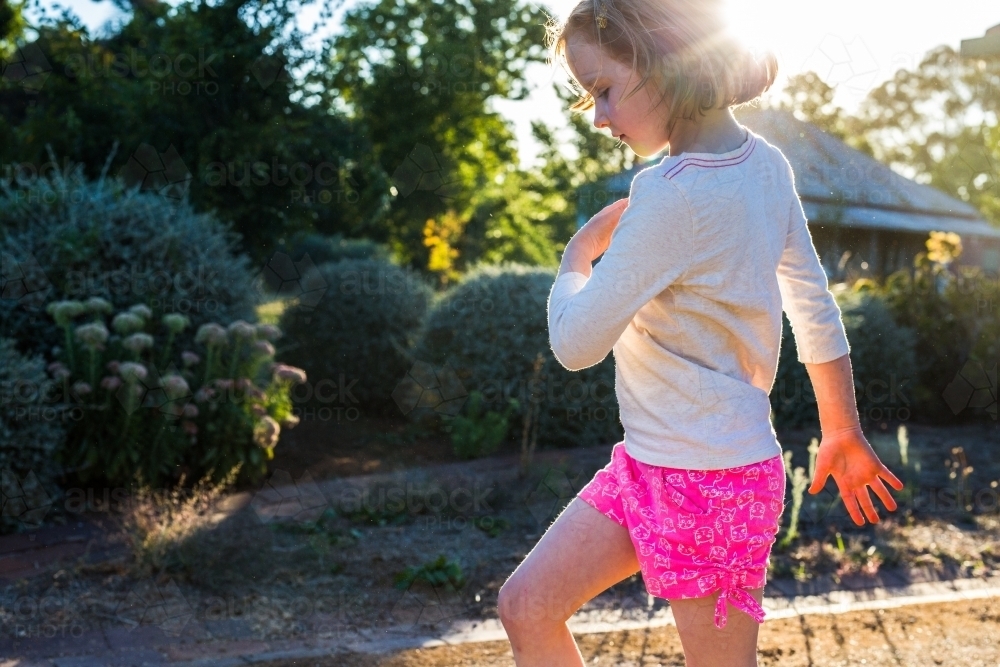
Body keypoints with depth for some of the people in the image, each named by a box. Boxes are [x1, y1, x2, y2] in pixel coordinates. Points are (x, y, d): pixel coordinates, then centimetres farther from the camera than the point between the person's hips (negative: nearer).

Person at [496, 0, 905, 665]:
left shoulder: (673, 196, -25)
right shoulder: (764, 162, 2)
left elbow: (576, 343, -19)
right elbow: (815, 307, 9)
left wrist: (579, 253, 1)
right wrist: (843, 433, 20)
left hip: (709, 483, -9)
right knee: (525, 608, 12)